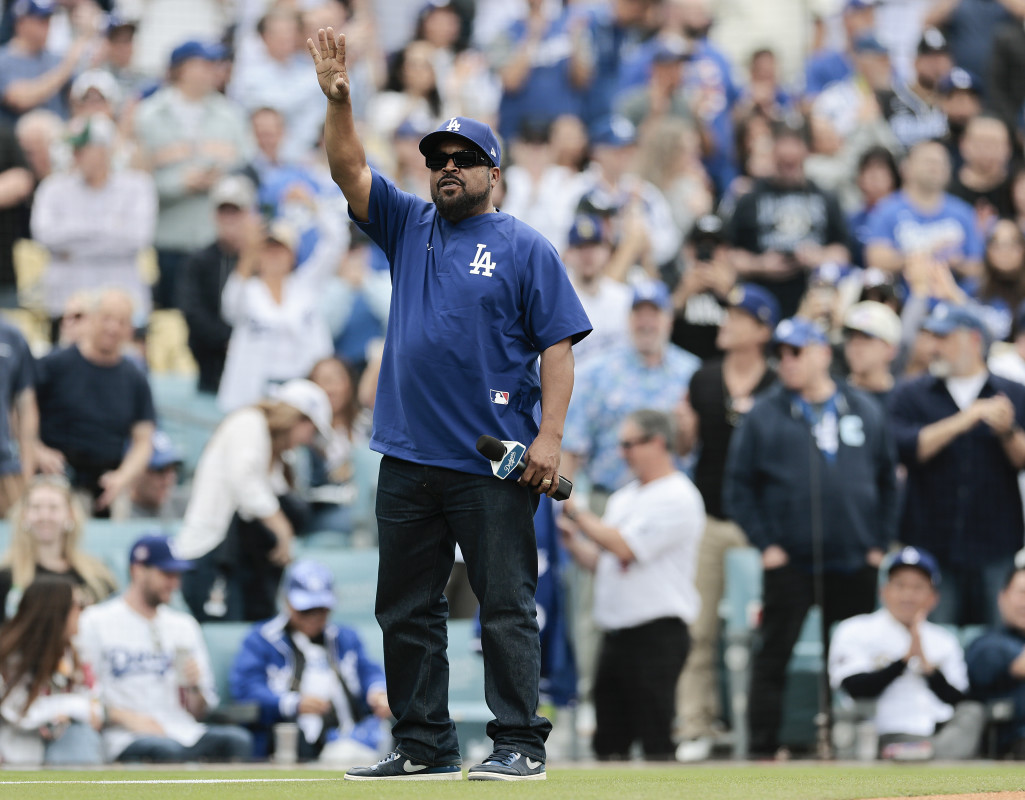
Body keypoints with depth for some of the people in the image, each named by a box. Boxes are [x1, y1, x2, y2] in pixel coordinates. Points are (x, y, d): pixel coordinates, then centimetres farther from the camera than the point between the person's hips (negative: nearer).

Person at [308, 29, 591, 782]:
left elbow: (558, 345, -4)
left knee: (507, 606, -5)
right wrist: (339, 100, -10)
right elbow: (349, 170, 6)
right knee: (406, 609, 8)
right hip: (409, 459, 6)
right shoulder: (408, 225, 15)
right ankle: (425, 746, 16)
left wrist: (549, 436, -14)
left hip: (494, 464, -5)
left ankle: (520, 745, -2)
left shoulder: (524, 248, 1)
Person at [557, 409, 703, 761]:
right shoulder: (623, 498, 18)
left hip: (657, 634, -9)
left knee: (656, 743, -10)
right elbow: (600, 560, 22)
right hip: (615, 633, 9)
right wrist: (571, 539, 5)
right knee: (608, 742, 9)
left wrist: (577, 514, -11)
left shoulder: (677, 497, -9)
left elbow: (624, 547, -18)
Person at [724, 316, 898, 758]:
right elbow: (738, 487, 2)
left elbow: (888, 481, 14)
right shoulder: (764, 415, 2)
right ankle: (763, 748, -3)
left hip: (854, 566, 2)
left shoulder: (865, 411, 9)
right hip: (788, 563, -2)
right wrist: (765, 543, -6)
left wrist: (880, 543, 6)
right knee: (774, 656, -6)